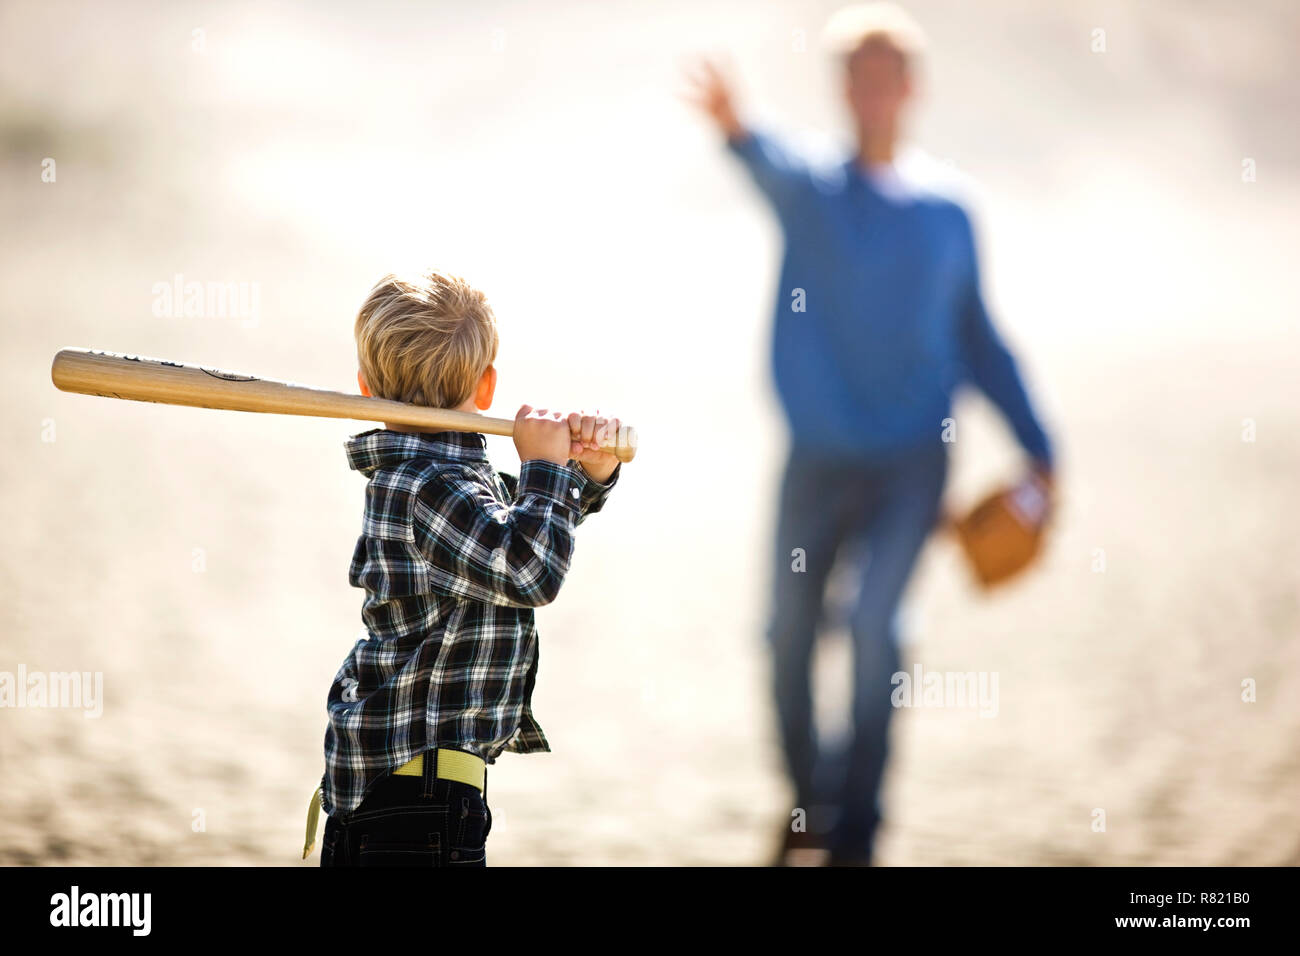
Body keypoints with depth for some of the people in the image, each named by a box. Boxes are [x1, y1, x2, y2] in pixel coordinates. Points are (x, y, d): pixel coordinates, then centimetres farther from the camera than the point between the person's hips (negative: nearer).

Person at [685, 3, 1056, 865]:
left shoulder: (946, 214, 7)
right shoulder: (813, 190, 1)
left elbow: (979, 341, 17)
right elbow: (777, 173, -25)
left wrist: (1037, 447, 12)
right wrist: (736, 128, -49)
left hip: (912, 461, -1)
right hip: (818, 458, 1)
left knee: (875, 624, -16)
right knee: (792, 634, 8)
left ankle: (856, 831, -9)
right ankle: (809, 802, 31)